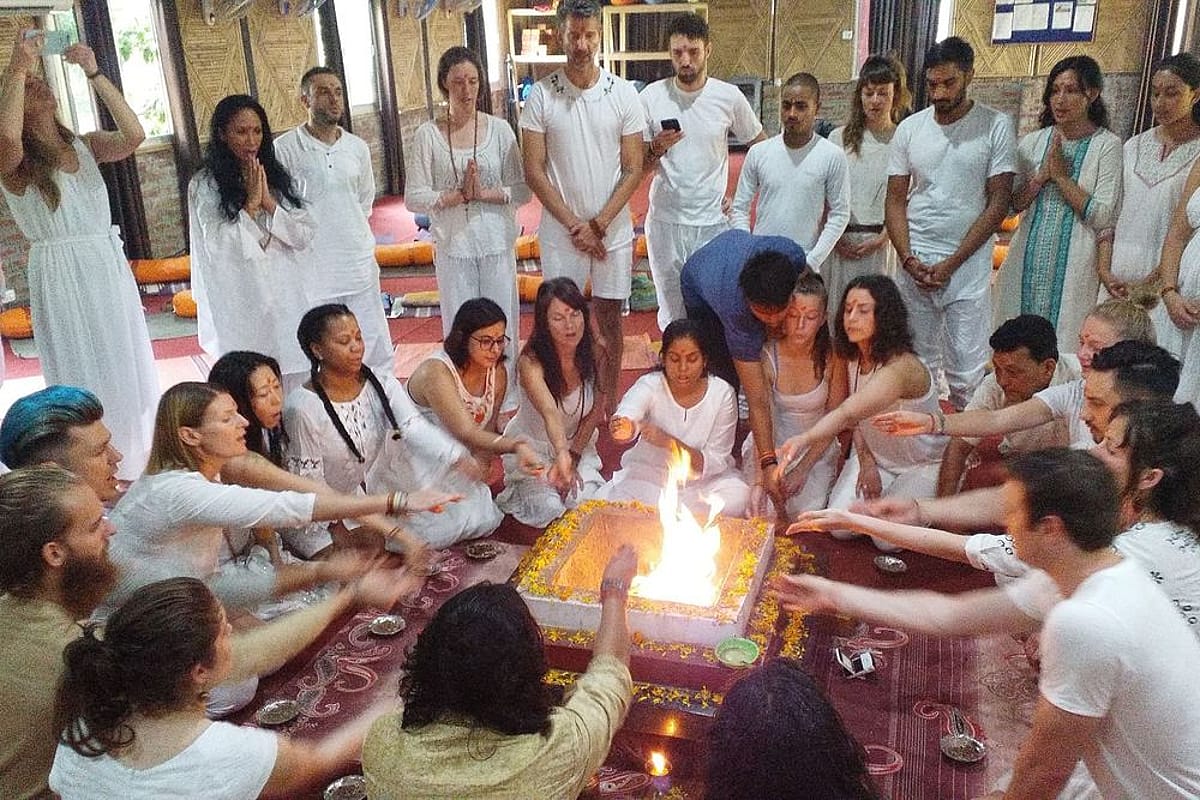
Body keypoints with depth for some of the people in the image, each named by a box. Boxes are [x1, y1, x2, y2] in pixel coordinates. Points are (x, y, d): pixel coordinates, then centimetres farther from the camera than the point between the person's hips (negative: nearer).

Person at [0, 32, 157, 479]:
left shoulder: (84, 146, 6)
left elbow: (133, 136, -12)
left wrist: (93, 73, -13)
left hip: (109, 269, 5)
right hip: (61, 275, -4)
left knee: (126, 369, 13)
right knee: (84, 377, 5)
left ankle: (136, 464, 27)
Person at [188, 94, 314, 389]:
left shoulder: (278, 177, 10)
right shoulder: (205, 184, -3)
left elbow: (305, 234, 3)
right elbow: (219, 246, -11)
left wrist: (269, 202, -9)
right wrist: (251, 203, -12)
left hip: (286, 296, 4)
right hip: (241, 302, -4)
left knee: (294, 384, 7)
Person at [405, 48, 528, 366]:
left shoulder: (499, 130, 1)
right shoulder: (428, 135, -2)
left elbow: (522, 191, -1)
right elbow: (414, 198, -5)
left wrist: (484, 192, -16)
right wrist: (460, 195, -16)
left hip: (497, 244, 1)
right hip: (453, 247, 0)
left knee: (501, 328, 8)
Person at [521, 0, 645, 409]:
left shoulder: (623, 93, -3)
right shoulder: (540, 95, -4)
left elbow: (633, 170, -2)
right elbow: (534, 171, -5)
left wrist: (598, 224, -11)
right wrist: (575, 225, -10)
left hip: (613, 230, 1)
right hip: (560, 231, -1)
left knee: (609, 320, 10)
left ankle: (607, 408, 24)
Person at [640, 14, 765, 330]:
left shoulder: (730, 97, -4)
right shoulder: (651, 97, -4)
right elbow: (638, 166, 1)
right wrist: (656, 150, -20)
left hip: (713, 222, 0)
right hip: (665, 221, 0)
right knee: (671, 313, 11)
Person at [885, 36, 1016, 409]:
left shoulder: (996, 127, -3)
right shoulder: (909, 129, 5)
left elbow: (999, 203, -4)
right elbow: (895, 201, 7)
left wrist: (951, 264, -9)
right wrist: (909, 261, -6)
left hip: (968, 264, -3)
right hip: (915, 264, 3)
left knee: (967, 371, -3)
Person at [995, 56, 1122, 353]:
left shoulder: (1107, 145, -2)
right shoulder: (1033, 142, 11)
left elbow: (1102, 217, -9)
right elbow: (1009, 204, 7)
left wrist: (1061, 176, -10)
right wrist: (1041, 176, -7)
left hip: (1072, 269, -4)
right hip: (1027, 264, 4)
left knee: (1063, 347, -2)